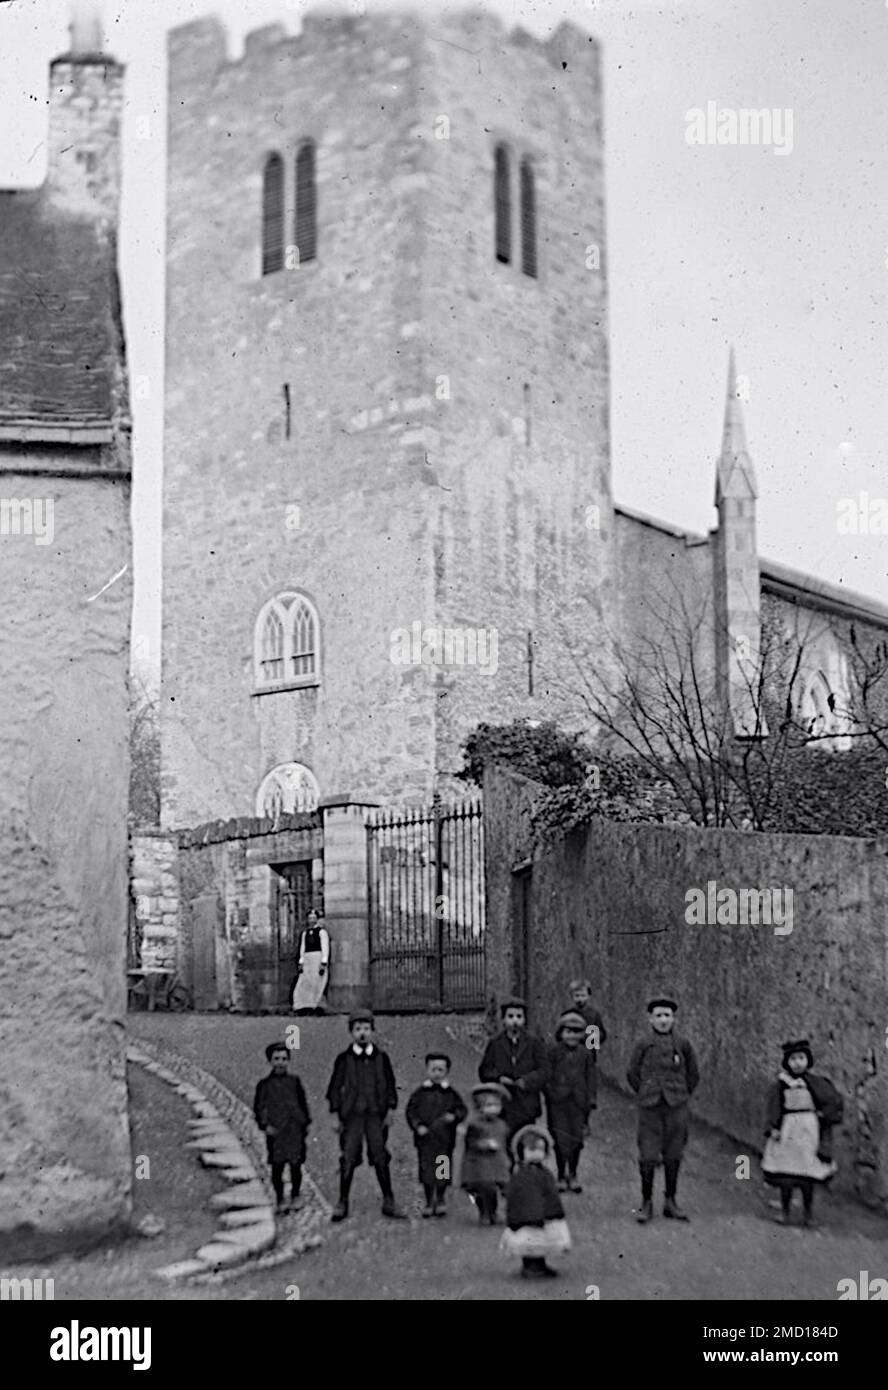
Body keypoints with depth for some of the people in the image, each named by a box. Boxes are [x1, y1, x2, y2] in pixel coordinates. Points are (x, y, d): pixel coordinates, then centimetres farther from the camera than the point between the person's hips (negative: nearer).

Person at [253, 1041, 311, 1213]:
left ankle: (295, 1197, 15)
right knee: (277, 1166, 1)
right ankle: (280, 1200, 13)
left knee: (296, 1164, -1)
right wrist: (265, 1125, -7)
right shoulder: (265, 1085, 3)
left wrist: (305, 1123, 10)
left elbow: (303, 1104, 16)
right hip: (275, 1131, -1)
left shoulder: (294, 1082, 9)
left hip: (295, 1128, 1)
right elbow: (258, 1108, 5)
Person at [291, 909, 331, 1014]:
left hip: (319, 960, -6)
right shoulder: (305, 933, 16)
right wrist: (301, 964, 8)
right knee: (303, 984, -4)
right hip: (307, 961, 6)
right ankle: (303, 1007, -8)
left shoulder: (322, 931, -2)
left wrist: (323, 964, -16)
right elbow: (302, 949, 17)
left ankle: (317, 1007, -5)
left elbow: (325, 949, -8)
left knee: (317, 985, -8)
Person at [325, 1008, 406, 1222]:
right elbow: (335, 1087, 6)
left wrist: (389, 1111, 5)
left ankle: (389, 1202, 10)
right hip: (352, 1114, -1)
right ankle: (342, 1203, 7)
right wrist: (336, 1116, 2)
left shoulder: (381, 1057, 7)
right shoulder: (343, 1059, 3)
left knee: (381, 1158, 1)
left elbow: (390, 1085, 12)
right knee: (348, 1159, -3)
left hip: (376, 1114, 1)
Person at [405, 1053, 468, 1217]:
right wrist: (418, 1125, -12)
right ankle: (429, 1201, 12)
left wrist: (454, 1116, -15)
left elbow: (462, 1109, 6)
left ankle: (440, 1199, 25)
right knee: (426, 1168, 0)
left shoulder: (451, 1093, 5)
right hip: (425, 1137, 0)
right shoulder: (420, 1092, 3)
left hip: (445, 1138, 0)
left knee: (443, 1169, 4)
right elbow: (411, 1110, 2)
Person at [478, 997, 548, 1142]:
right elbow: (484, 1070, 6)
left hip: (526, 1108, 0)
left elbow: (543, 1071, -3)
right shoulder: (495, 1044, 8)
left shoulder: (535, 1043, 4)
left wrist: (526, 1081, -19)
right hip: (500, 1105, 0)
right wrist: (498, 1078, -13)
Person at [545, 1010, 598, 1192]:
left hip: (579, 1101, 2)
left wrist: (591, 1098, 4)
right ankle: (561, 1176, 8)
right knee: (561, 1139, -2)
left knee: (577, 1138, 4)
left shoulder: (586, 1053, 8)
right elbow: (547, 1075, 1)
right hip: (558, 1102, -2)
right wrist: (550, 1093, -8)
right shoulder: (554, 1051, 1)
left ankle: (572, 1175, 19)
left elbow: (591, 1075, 10)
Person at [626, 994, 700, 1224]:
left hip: (676, 1109, 1)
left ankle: (671, 1202, 18)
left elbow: (693, 1075, 12)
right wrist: (646, 1095, 6)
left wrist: (681, 1096, 9)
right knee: (648, 1157, -3)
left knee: (673, 1157, 7)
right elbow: (632, 1074, 9)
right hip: (650, 1110, -1)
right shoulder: (644, 1045, -2)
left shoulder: (683, 1044, 1)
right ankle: (646, 1203, 9)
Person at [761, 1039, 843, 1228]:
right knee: (786, 1173, -1)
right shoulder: (780, 1084, 1)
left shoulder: (816, 1083, 1)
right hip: (787, 1131, 0)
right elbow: (772, 1108, 1)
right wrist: (773, 1128, -8)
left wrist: (824, 1115, -2)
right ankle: (785, 1210, 10)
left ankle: (808, 1212, 13)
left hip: (809, 1130, 0)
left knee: (807, 1173, 0)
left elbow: (835, 1101, 6)